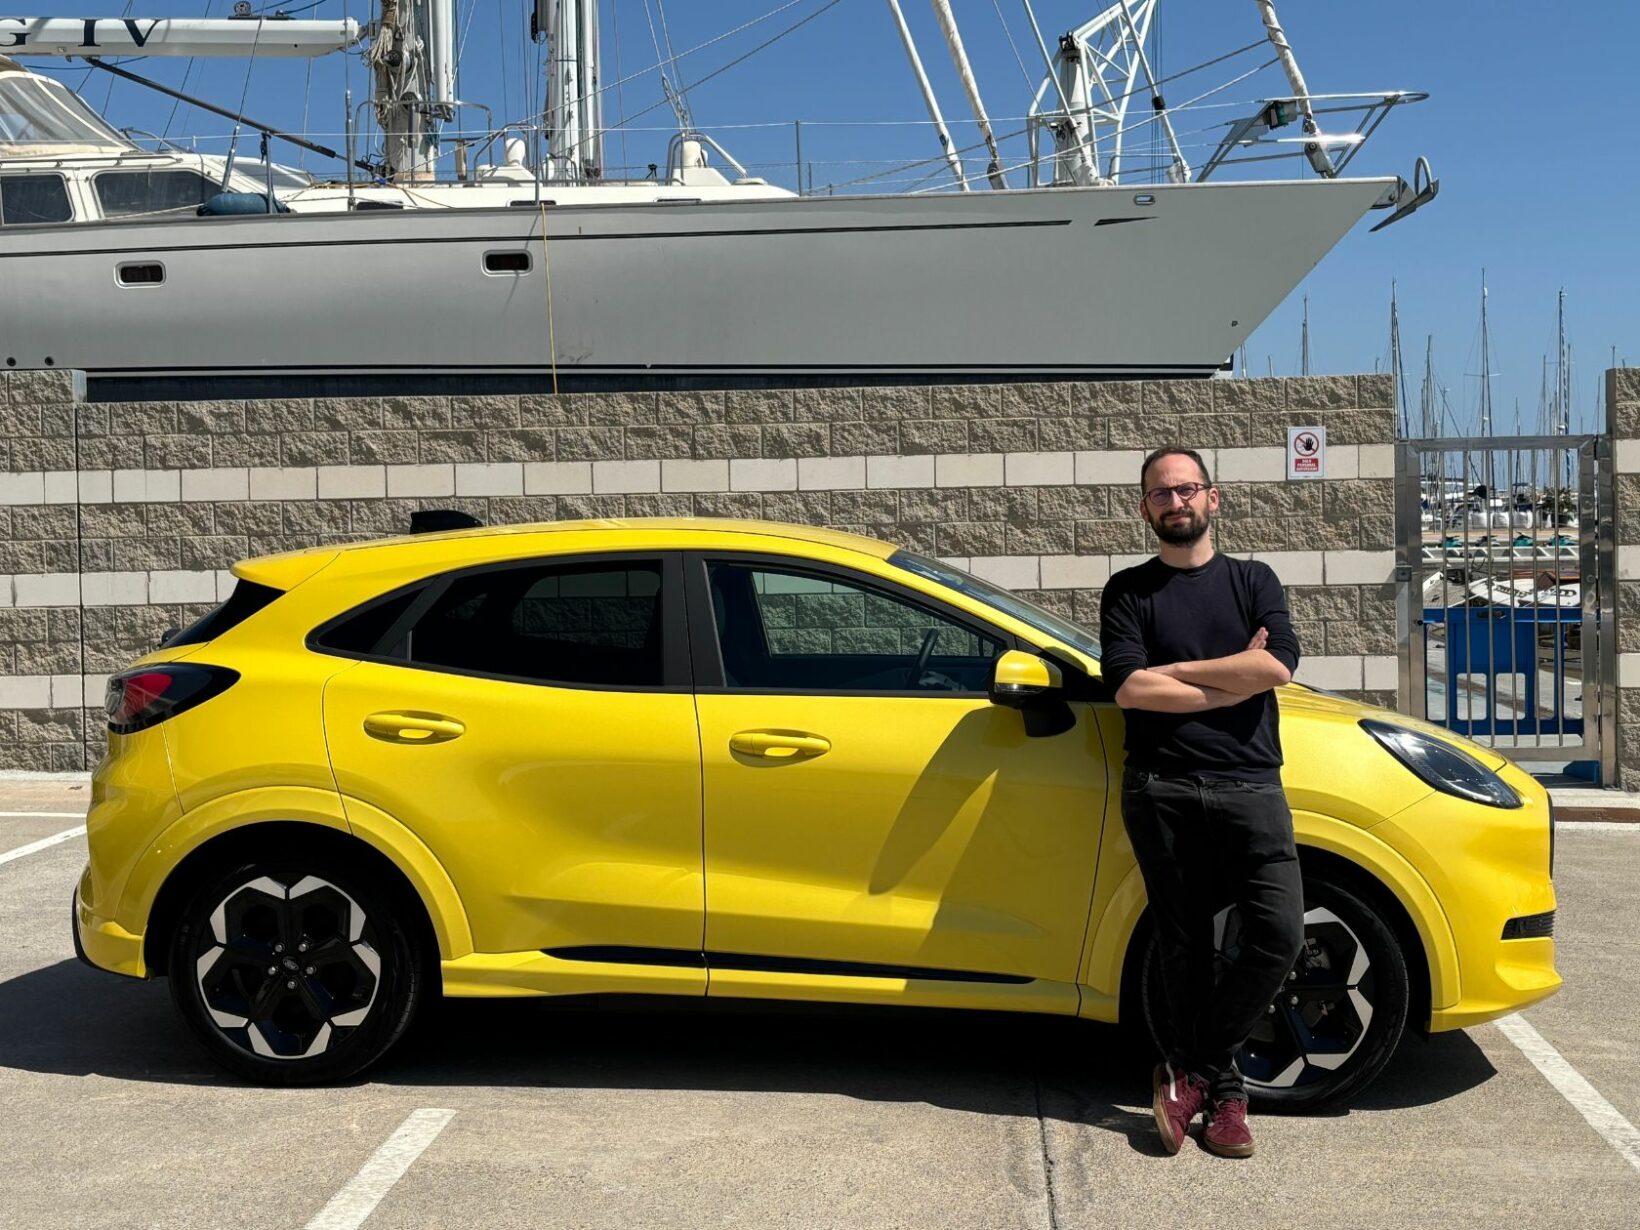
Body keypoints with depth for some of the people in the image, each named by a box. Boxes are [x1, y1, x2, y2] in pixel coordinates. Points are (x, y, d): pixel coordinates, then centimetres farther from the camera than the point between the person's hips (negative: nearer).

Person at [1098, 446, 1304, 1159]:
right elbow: (1128, 688, -6)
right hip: (1160, 791, -1)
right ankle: (1223, 1092, 16)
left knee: (1279, 934, -14)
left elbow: (1278, 667, -4)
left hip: (1249, 785, 1)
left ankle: (1189, 1071, 2)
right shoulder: (1129, 591, 11)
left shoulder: (1252, 581, 15)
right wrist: (1236, 677, -5)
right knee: (1186, 945, 2)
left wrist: (1174, 672, -4)